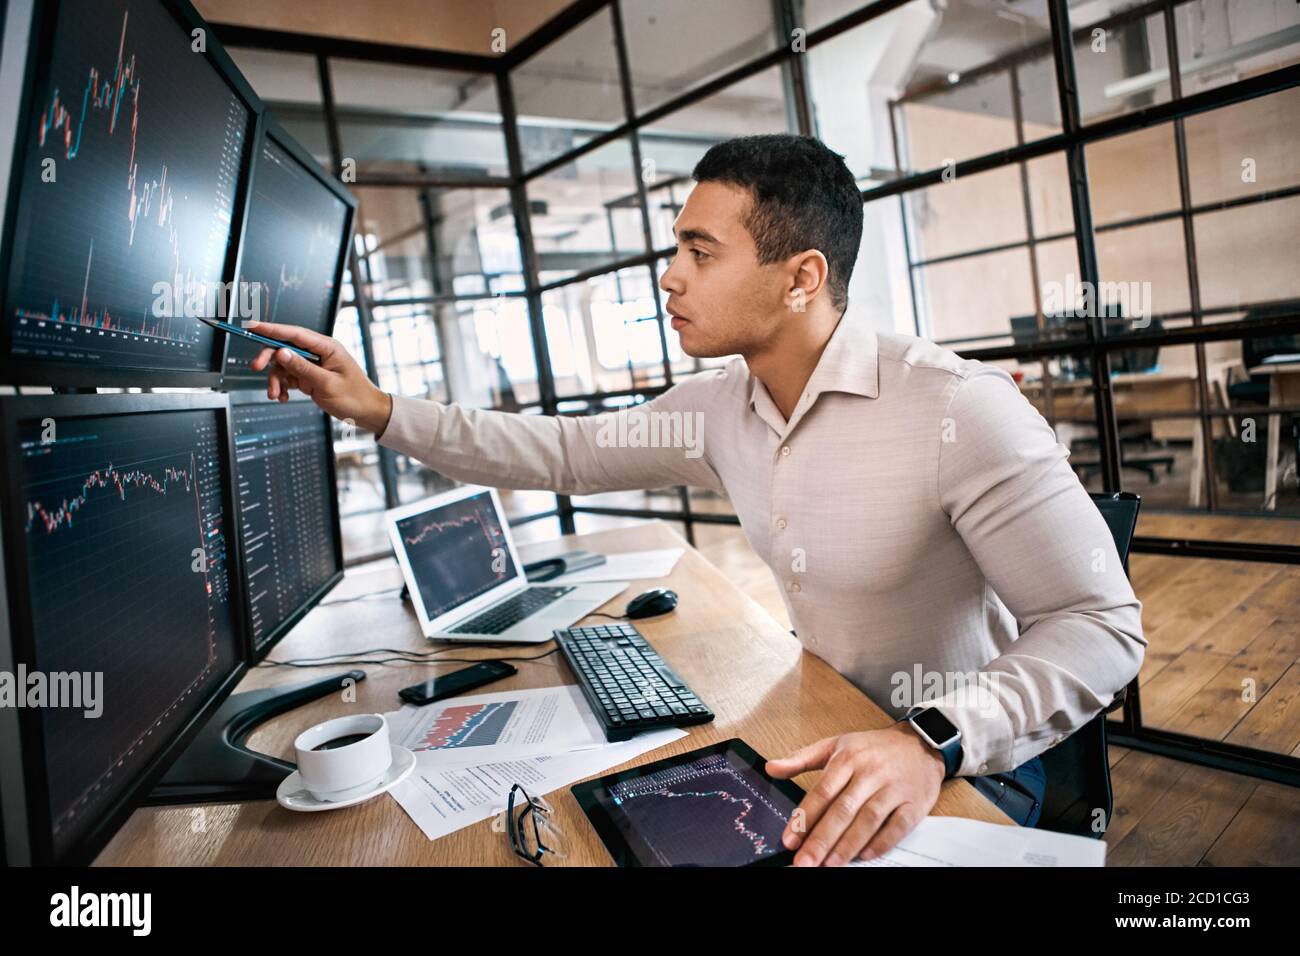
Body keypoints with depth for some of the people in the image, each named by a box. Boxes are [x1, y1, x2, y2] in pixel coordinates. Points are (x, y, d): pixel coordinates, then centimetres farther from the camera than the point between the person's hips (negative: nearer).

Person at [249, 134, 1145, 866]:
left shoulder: (960, 407, -25)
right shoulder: (719, 407, -3)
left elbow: (1104, 623, -22)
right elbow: (568, 453, 4)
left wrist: (935, 744, -36)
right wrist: (380, 409, -1)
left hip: (963, 767, -5)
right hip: (833, 741, 6)